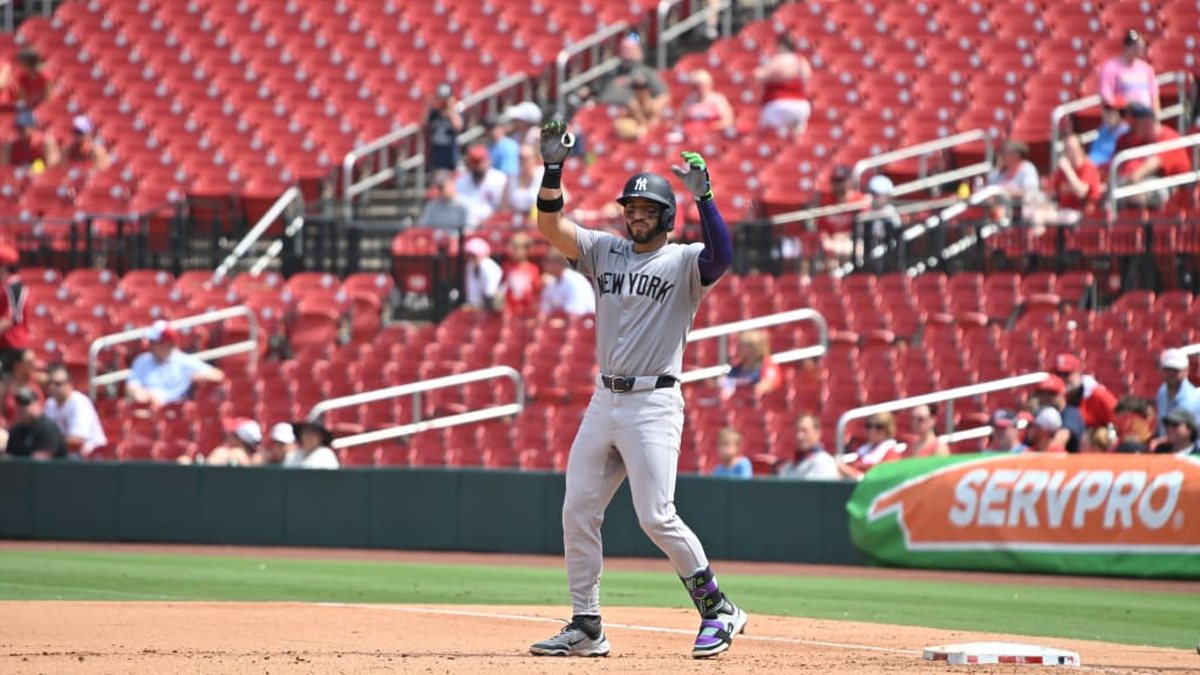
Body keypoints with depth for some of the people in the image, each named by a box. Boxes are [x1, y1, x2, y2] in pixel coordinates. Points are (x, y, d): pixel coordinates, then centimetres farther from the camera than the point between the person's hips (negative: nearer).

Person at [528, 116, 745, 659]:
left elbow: (722, 255, -23)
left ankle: (719, 610, -2)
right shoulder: (605, 250, 14)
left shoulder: (684, 262, -2)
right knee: (577, 513, 3)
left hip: (654, 404, -6)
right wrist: (553, 168, -8)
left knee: (656, 517, -15)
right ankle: (586, 627, 10)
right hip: (604, 403, 6)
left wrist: (702, 195, -29)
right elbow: (551, 226, 4)